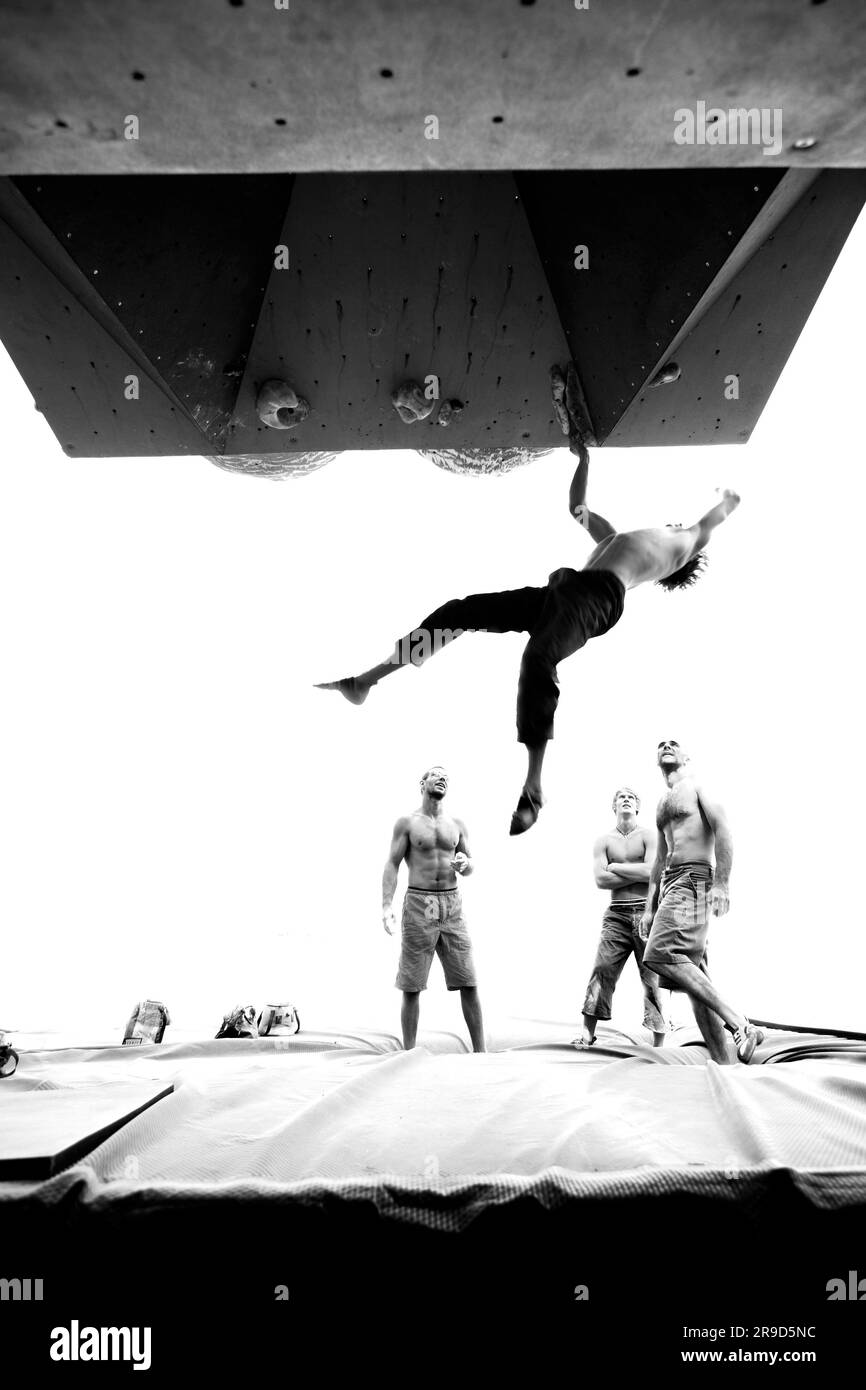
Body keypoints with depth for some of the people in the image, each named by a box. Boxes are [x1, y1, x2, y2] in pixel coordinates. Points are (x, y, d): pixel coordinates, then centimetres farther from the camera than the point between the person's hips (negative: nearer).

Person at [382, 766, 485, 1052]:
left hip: (452, 906, 3)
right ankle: (409, 1055, 13)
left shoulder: (456, 824, 11)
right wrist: (386, 906, -15)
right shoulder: (407, 823, 1)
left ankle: (480, 1052, 6)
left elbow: (469, 869, 15)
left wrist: (465, 864, -10)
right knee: (411, 986, 2)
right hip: (418, 905, -3)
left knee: (468, 983, -1)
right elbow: (392, 866, -3)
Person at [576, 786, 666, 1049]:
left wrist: (615, 866, -3)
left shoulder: (647, 836, 4)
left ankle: (658, 1045, 6)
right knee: (602, 968, -7)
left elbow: (652, 872, -12)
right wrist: (638, 875, -7)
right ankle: (587, 1034, -2)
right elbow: (600, 880, -2)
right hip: (616, 913, 2)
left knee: (652, 975, 0)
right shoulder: (604, 840, 10)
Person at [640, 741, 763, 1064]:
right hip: (670, 883, 8)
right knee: (694, 972, 1)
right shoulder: (663, 804, 27)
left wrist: (721, 882, -22)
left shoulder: (698, 785, 4)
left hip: (694, 880, -8)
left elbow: (722, 828, -10)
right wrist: (650, 908, 19)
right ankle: (722, 1063, 0)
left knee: (662, 955, -26)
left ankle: (740, 1025, -25)